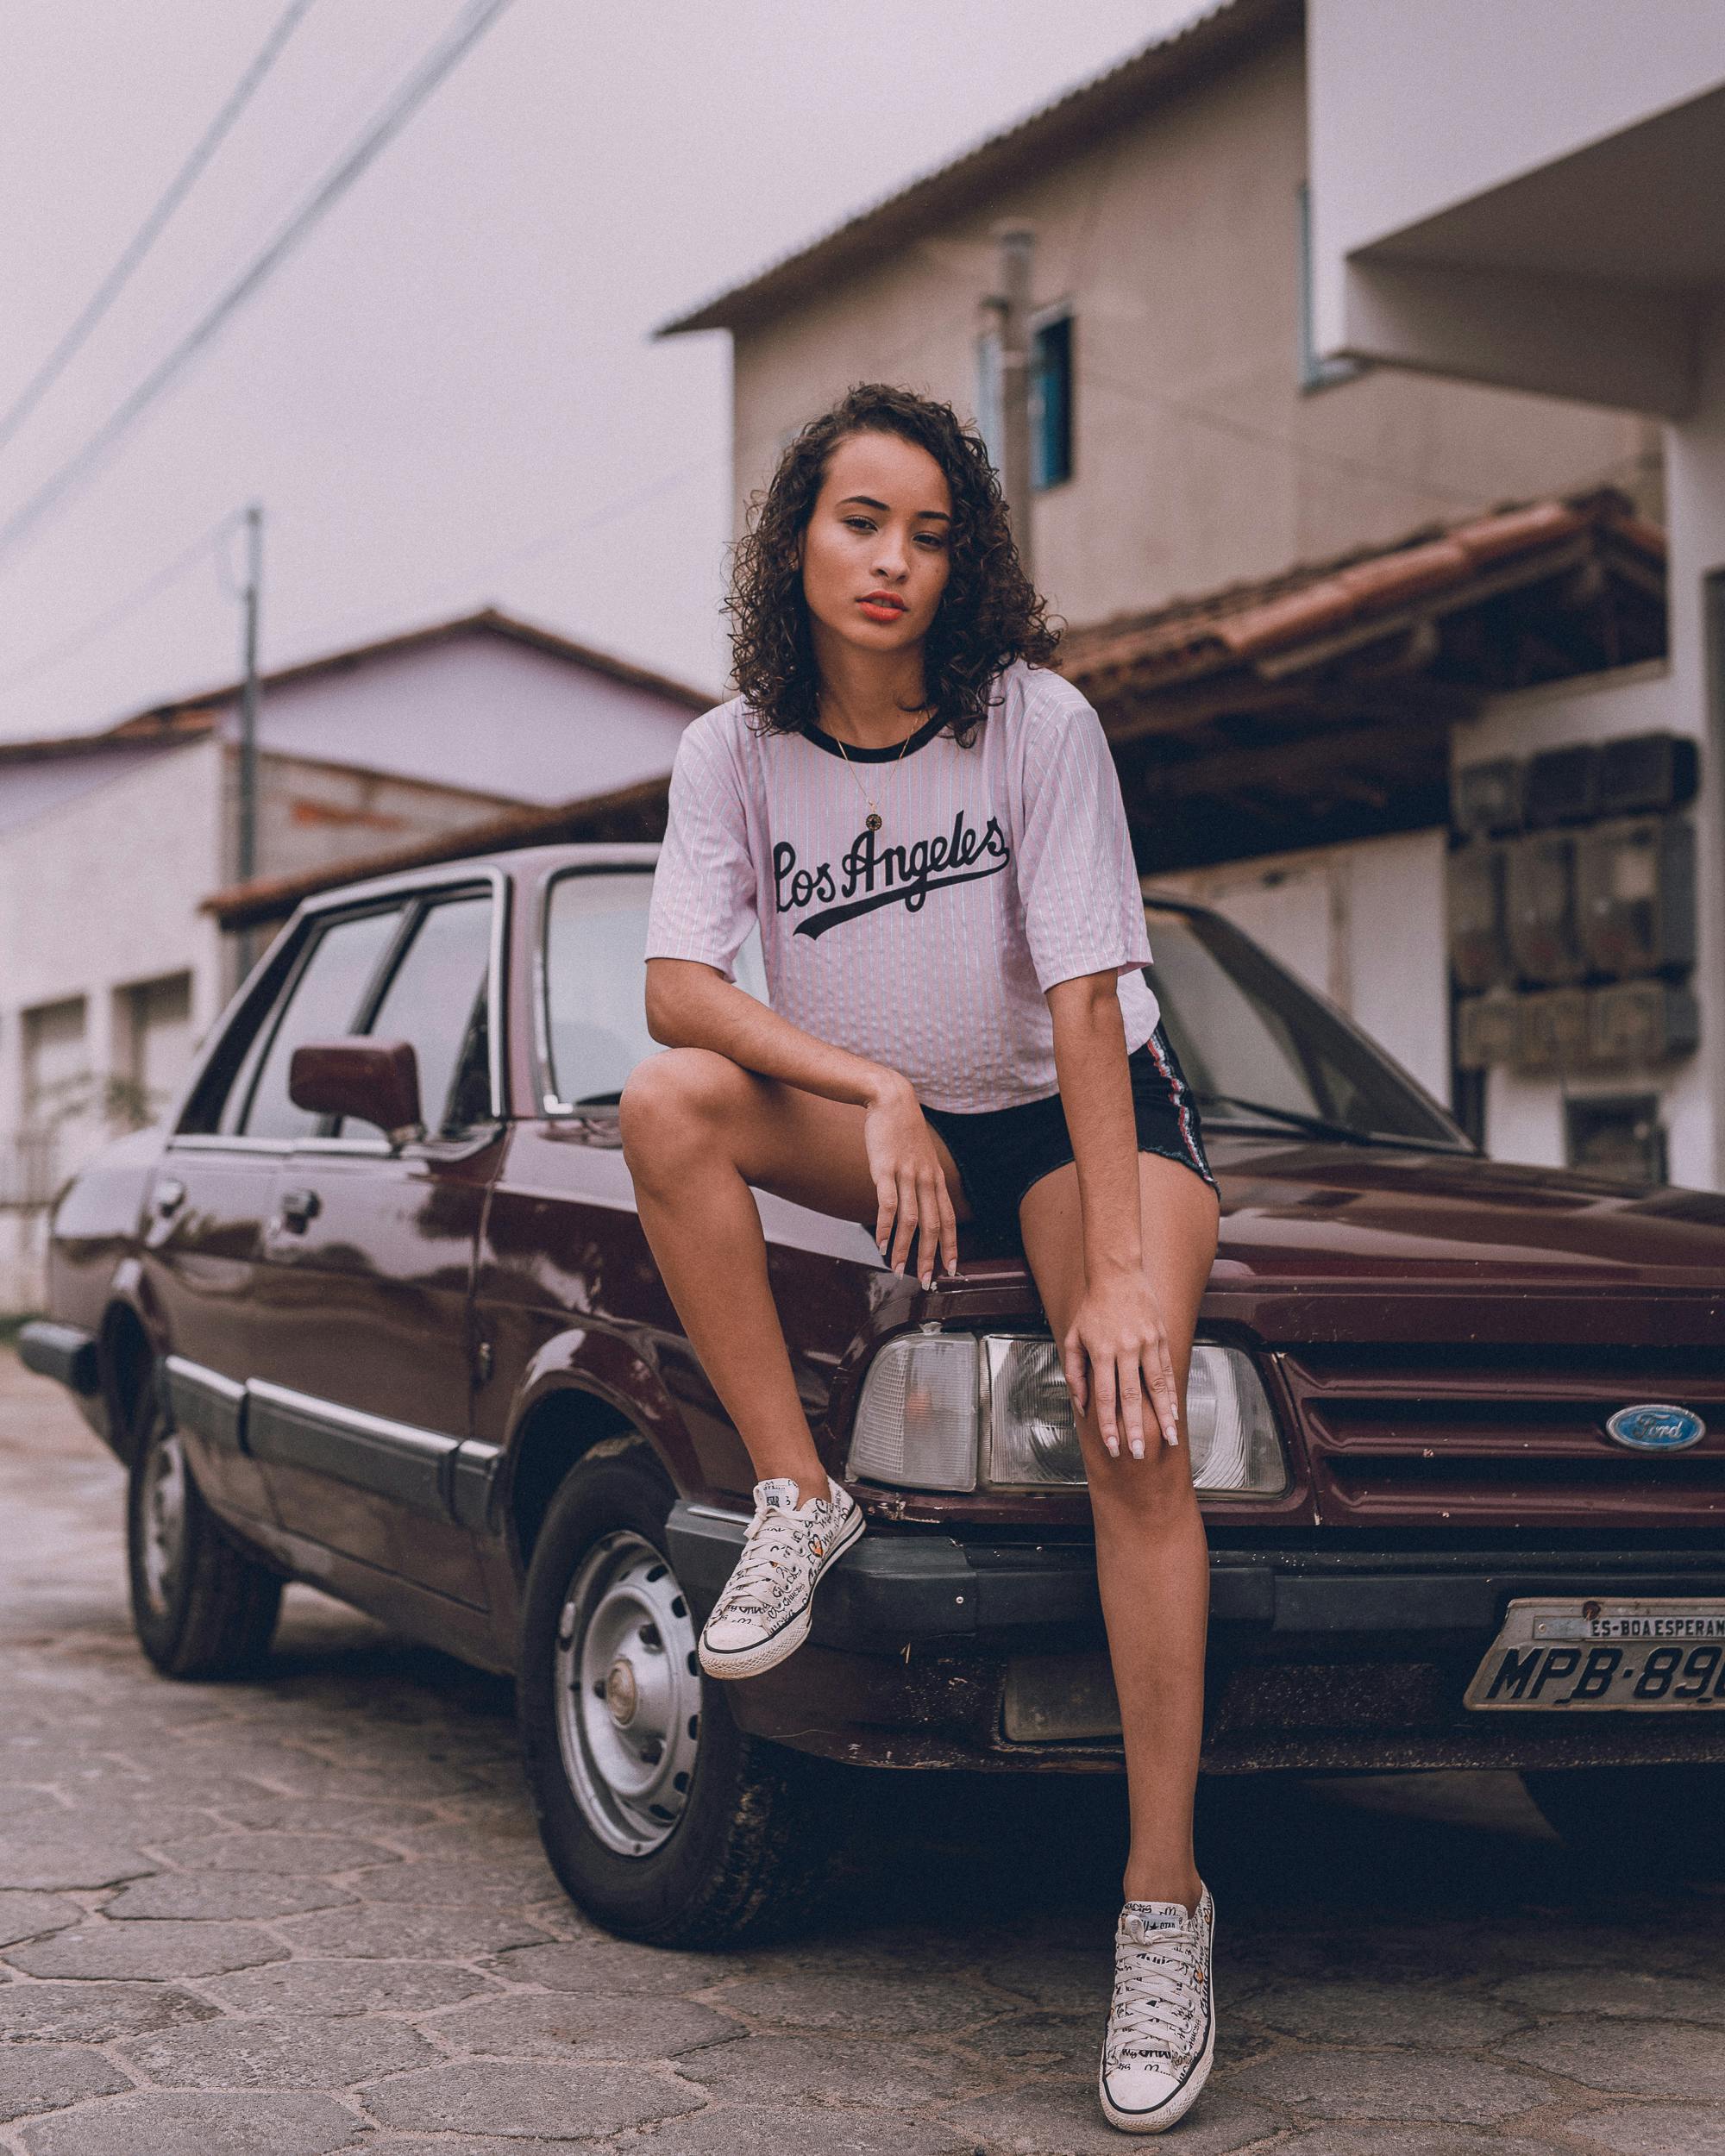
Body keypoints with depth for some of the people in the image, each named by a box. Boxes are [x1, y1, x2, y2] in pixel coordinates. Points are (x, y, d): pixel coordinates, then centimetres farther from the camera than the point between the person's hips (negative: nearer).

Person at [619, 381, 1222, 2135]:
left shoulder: (1037, 723, -16)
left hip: (1082, 1109, -3)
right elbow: (676, 991, -15)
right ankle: (797, 1500, -19)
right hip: (880, 1124, 3)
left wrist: (1117, 1271, -26)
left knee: (1133, 1425, -27)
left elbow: (1086, 1005, -20)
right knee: (670, 1102, -27)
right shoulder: (734, 754, -7)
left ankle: (1164, 1904, -23)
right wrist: (876, 1094, -28)